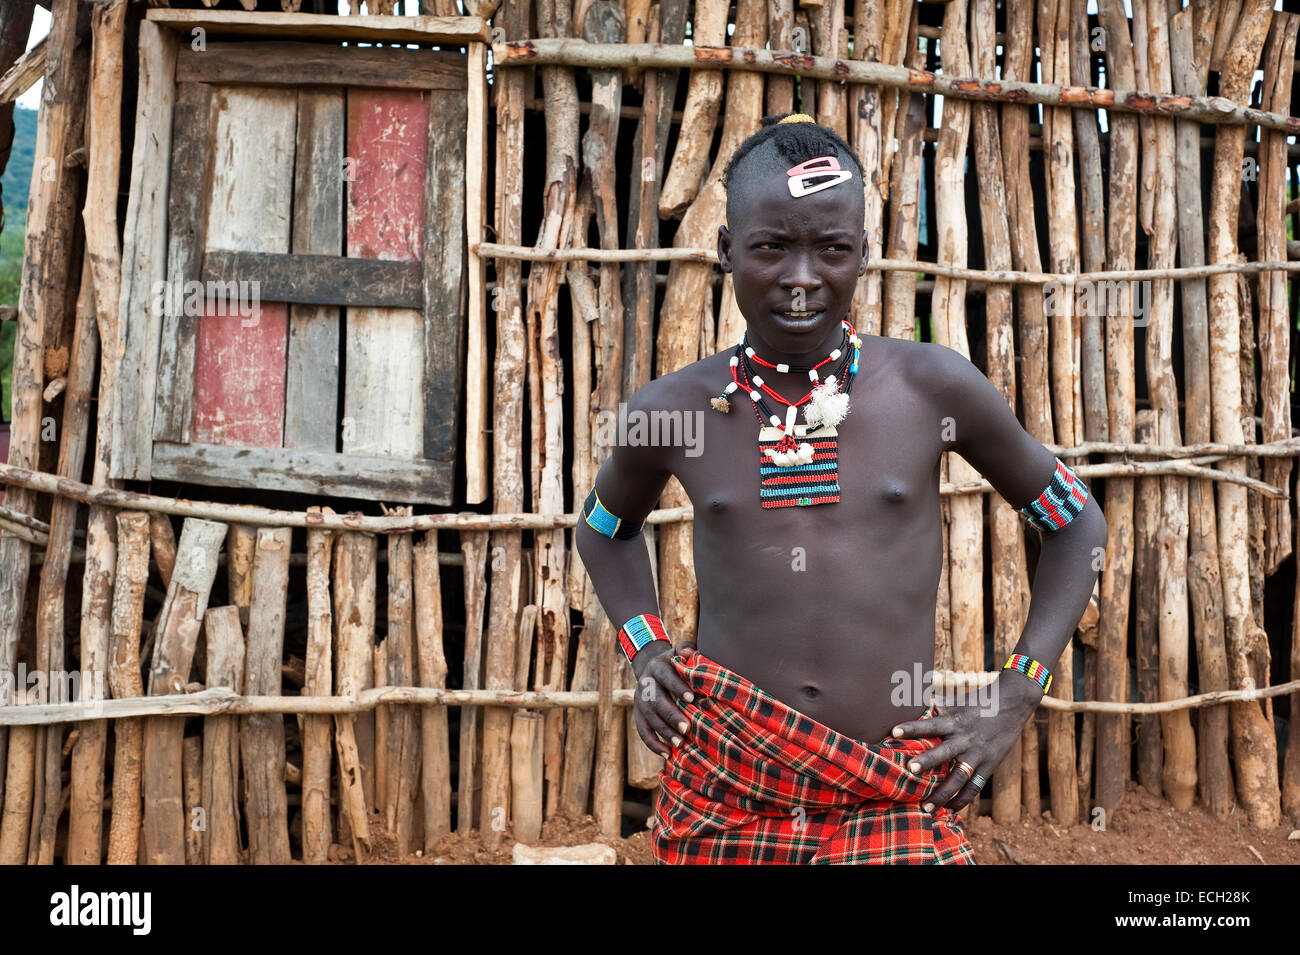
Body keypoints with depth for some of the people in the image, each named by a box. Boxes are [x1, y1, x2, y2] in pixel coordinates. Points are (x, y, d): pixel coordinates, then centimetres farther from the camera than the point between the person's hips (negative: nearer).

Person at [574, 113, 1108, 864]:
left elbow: (1077, 522, 9)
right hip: (721, 802, 1)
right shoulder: (672, 413, -1)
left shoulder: (934, 388, -5)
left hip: (896, 804, -1)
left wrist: (1016, 699, 1)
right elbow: (607, 528, 21)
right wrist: (646, 650, 5)